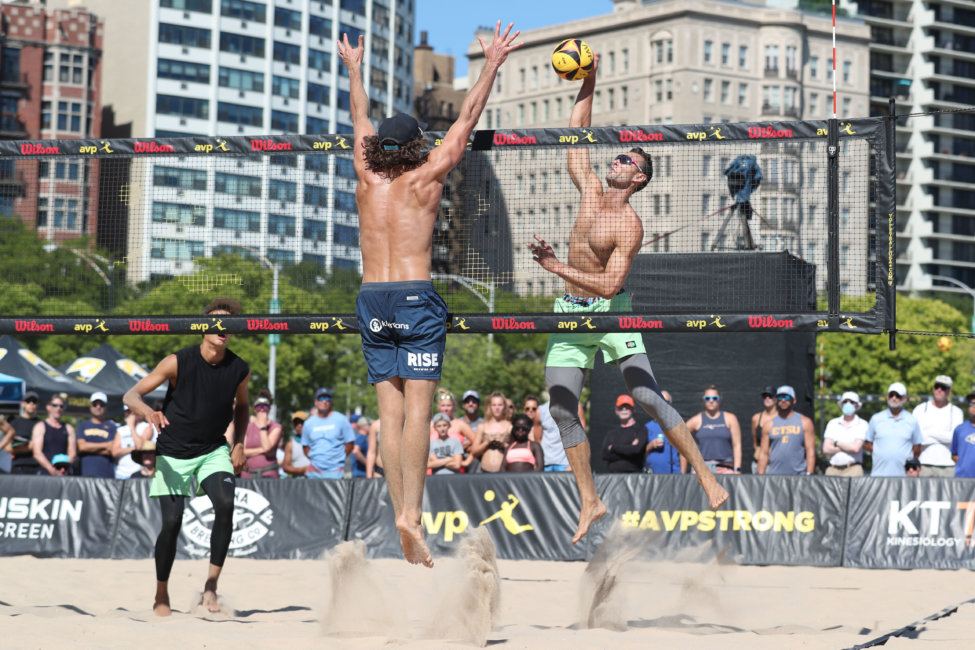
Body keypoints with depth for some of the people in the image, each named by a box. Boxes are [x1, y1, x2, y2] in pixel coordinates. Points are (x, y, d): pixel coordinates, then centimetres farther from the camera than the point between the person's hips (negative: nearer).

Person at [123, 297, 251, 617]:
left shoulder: (239, 369, -6)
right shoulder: (178, 362, -16)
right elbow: (131, 394, -16)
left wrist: (239, 443, 4)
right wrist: (147, 410, -38)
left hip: (214, 450, 2)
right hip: (173, 453, -2)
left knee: (225, 505, -23)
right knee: (172, 521, -9)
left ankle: (211, 583, -13)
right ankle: (161, 593, 13)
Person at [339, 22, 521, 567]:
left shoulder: (367, 178, 8)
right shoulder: (426, 178, -1)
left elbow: (361, 121, 23)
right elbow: (466, 122, 6)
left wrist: (354, 71, 39)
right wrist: (492, 66, 13)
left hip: (372, 301, 4)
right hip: (417, 298, -4)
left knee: (391, 414, 2)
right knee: (418, 410, -9)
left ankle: (401, 515, -3)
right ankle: (412, 513, -20)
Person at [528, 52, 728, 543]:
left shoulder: (630, 226, -16)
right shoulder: (590, 190, 3)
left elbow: (609, 284, -25)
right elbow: (577, 134, 11)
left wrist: (556, 267, -25)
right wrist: (588, 85, 4)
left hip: (610, 313, -6)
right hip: (570, 313, 6)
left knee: (648, 398, -13)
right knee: (561, 409, -2)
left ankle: (705, 475, -2)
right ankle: (590, 502, 6)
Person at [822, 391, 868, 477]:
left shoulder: (862, 424, 4)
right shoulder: (833, 423, 14)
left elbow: (855, 448, -8)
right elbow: (826, 449, 5)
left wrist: (836, 443, 3)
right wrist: (847, 446, -2)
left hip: (852, 470, -3)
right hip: (833, 469, 3)